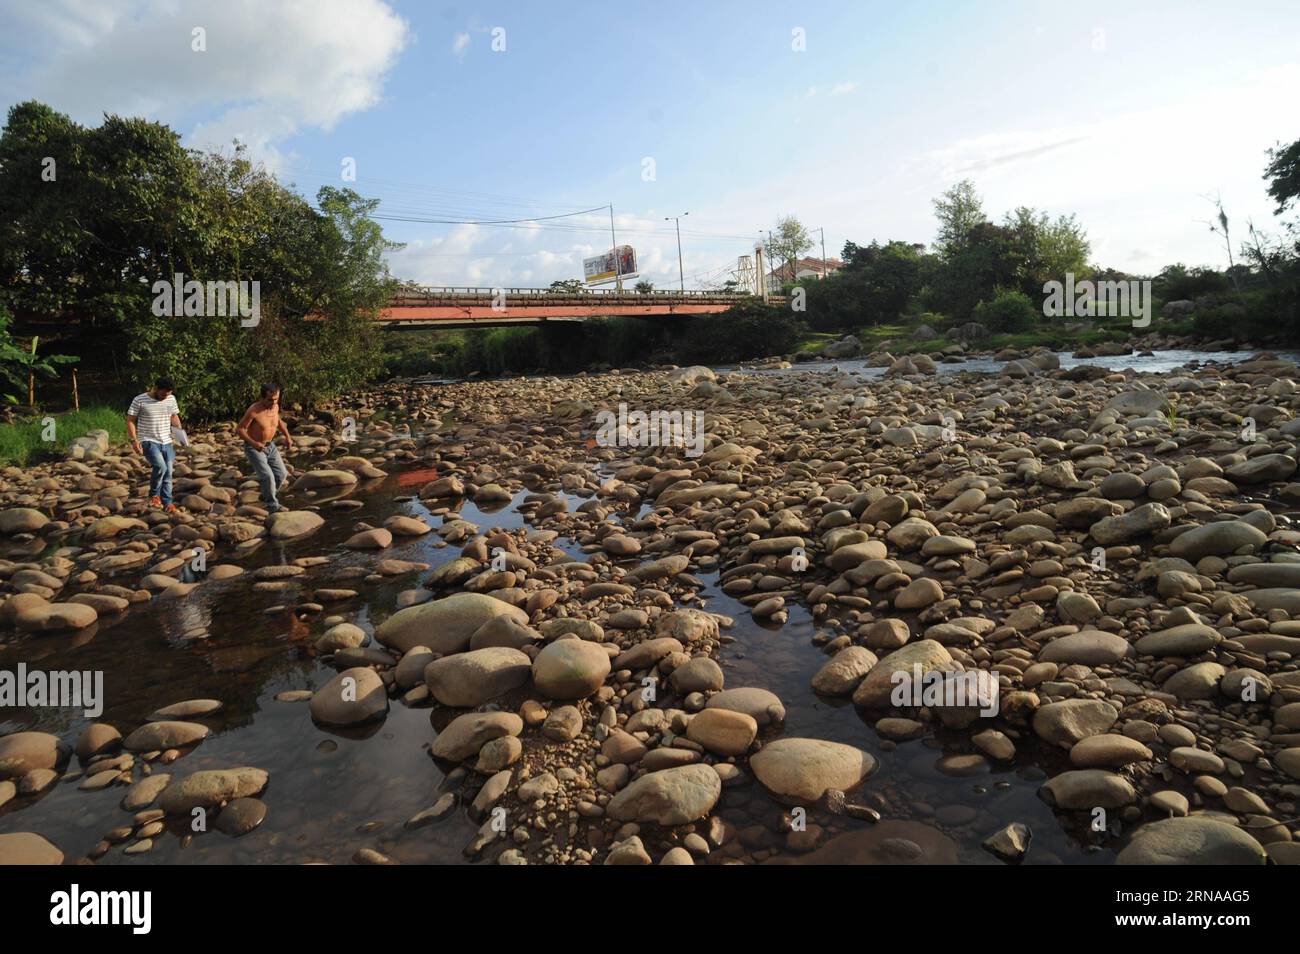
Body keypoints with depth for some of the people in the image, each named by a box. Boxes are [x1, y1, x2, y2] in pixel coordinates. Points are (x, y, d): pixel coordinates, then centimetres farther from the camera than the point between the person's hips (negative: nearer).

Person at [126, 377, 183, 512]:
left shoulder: (171, 399, 4)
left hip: (167, 442, 5)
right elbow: (130, 420, -3)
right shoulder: (140, 400, -9)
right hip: (149, 442, -5)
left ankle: (167, 502, 18)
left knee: (168, 472, 5)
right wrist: (134, 440, -12)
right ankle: (154, 494, -1)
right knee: (160, 467, -23)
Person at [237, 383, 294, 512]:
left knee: (281, 474, 6)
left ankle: (266, 497, 30)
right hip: (254, 448, -7)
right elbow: (239, 429, -19)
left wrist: (287, 436, 7)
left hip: (270, 446, 7)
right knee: (268, 476, -17)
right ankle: (273, 506, -1)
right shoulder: (254, 410, -25)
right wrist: (254, 443, -31)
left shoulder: (275, 407, -5)